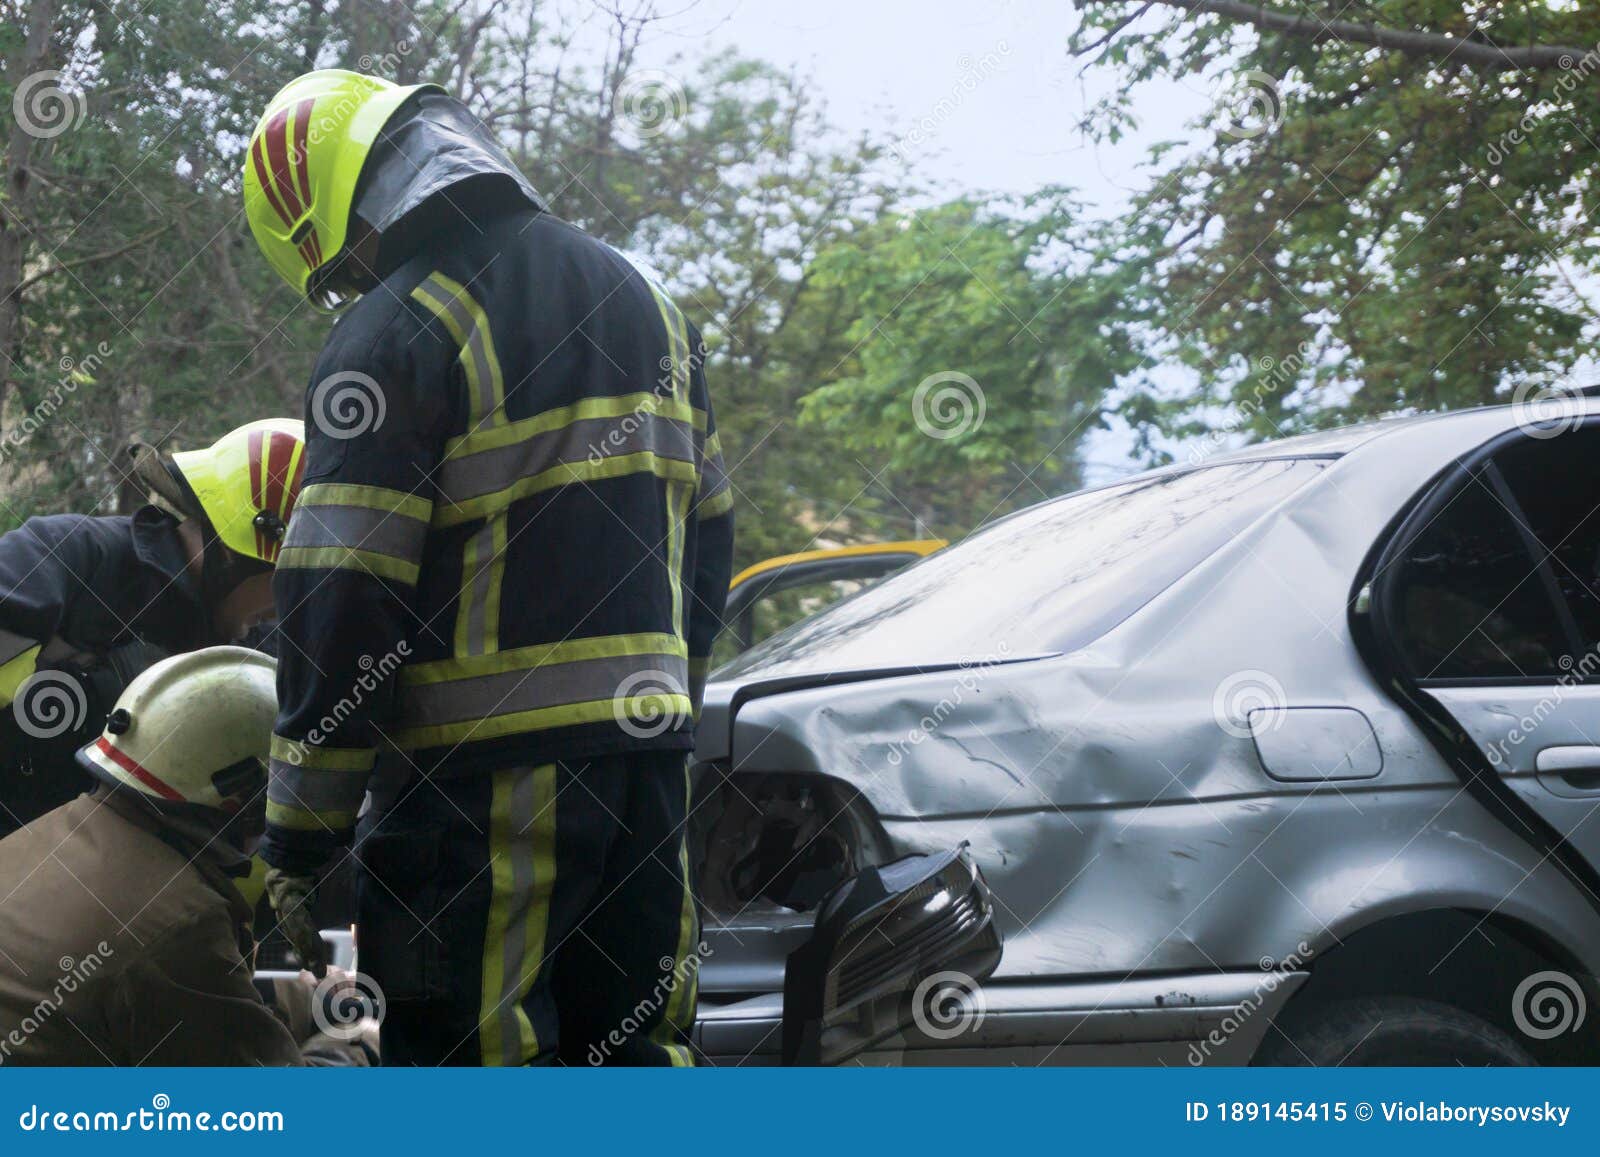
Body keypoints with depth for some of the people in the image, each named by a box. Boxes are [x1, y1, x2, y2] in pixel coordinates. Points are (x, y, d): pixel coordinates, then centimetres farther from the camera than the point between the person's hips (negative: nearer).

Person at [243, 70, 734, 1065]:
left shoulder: (395, 330, -11)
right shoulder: (641, 299, 14)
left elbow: (340, 610, -14)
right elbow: (708, 539, 19)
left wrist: (299, 843, -9)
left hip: (484, 778, -8)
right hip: (647, 759, 8)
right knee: (642, 1049, 17)